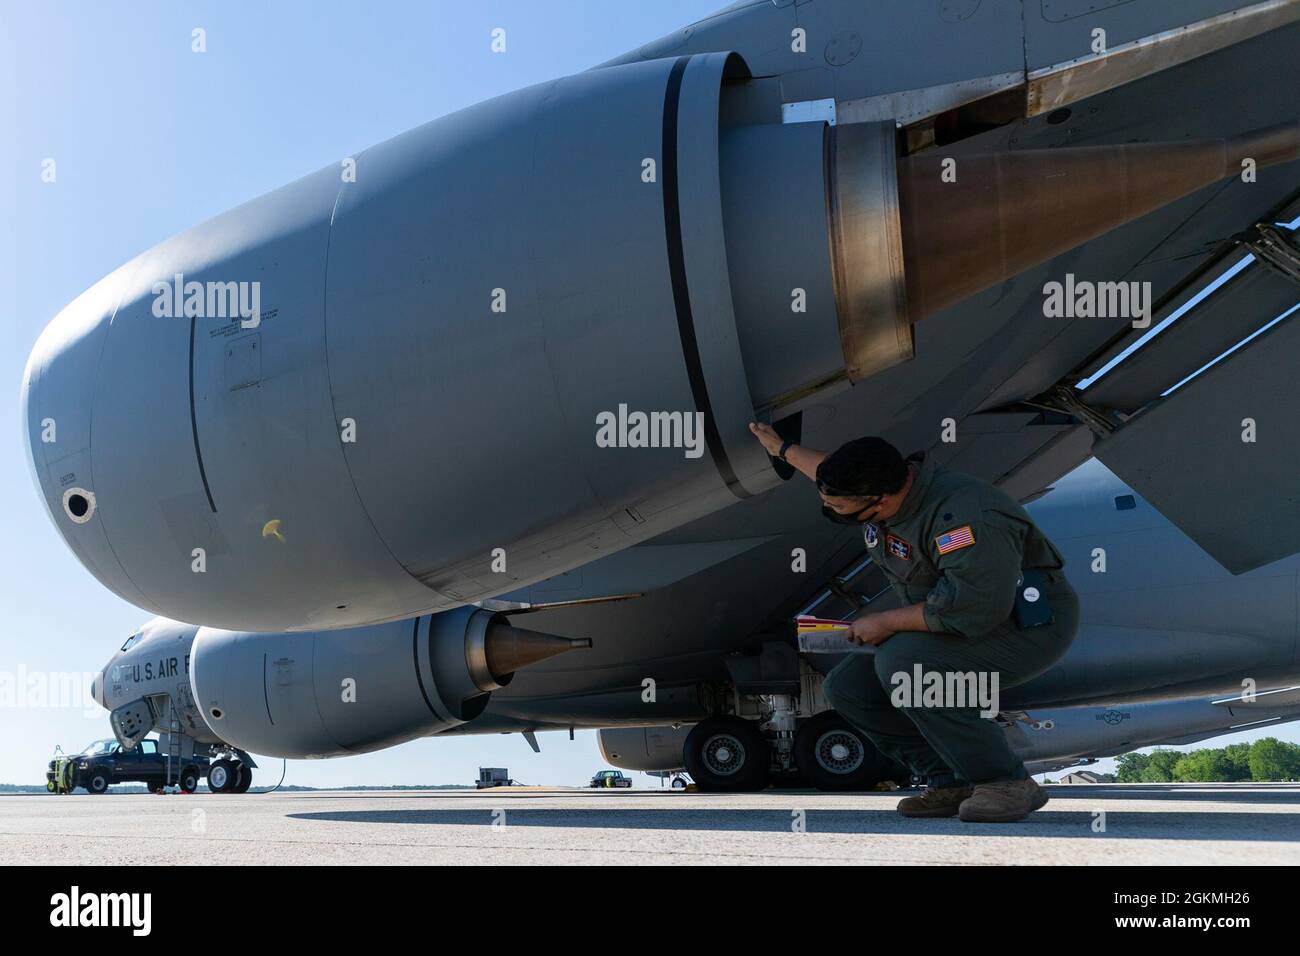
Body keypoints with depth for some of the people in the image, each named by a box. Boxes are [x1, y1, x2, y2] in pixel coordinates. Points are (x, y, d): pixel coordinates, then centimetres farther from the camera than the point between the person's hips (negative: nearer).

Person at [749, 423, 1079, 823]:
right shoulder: (879, 483, -3)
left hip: (1029, 625, -10)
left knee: (901, 662, -33)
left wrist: (887, 622, -24)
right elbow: (835, 473, 22)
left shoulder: (965, 518, -32)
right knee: (847, 685, -1)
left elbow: (970, 611, -37)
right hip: (963, 625, 10)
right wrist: (784, 450, 35)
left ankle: (1007, 784, -21)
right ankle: (953, 783, 0)